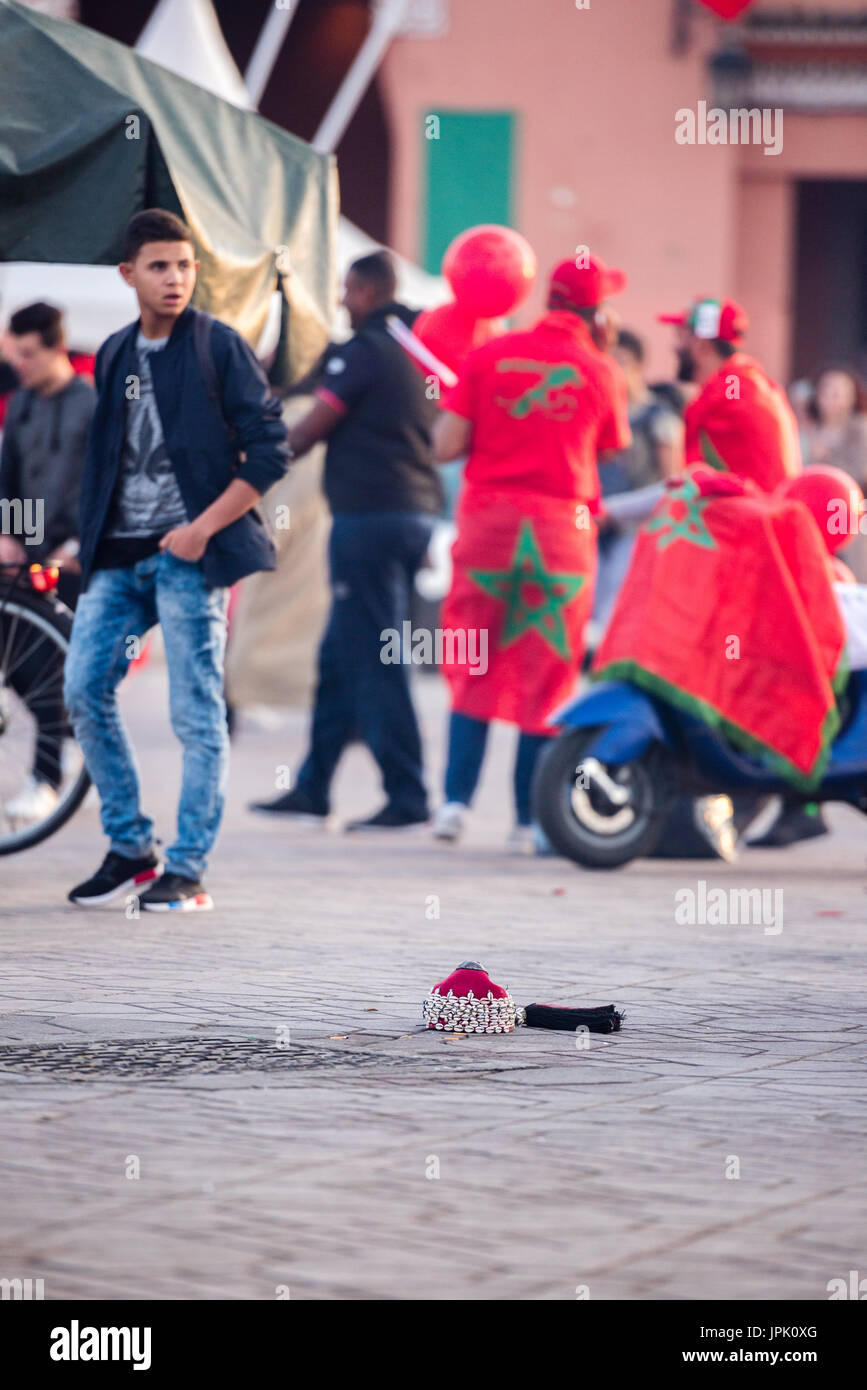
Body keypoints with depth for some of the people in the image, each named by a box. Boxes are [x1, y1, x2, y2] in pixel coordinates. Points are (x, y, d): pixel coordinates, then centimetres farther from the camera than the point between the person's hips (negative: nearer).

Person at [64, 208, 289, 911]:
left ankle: (188, 871, 2)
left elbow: (270, 451, -7)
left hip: (189, 553, -6)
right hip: (118, 555, 6)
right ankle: (129, 847, 13)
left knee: (197, 713, -4)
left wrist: (204, 528, -14)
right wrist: (91, 541, 13)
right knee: (85, 693, 0)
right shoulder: (115, 355, 14)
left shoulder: (220, 346, -3)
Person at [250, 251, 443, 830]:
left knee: (374, 662, -7)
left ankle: (407, 796, -9)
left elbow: (311, 429, -9)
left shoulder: (365, 351, -11)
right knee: (340, 655, 14)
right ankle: (313, 787, 19)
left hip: (369, 515, -9)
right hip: (418, 511, 9)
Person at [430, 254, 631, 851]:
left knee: (475, 669, 11)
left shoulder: (490, 356, 2)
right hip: (563, 526, -1)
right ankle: (528, 819, 5)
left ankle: (457, 800, 2)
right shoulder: (600, 371, -2)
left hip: (490, 516, 1)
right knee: (545, 676, 4)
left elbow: (446, 444, -2)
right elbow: (613, 447, 12)